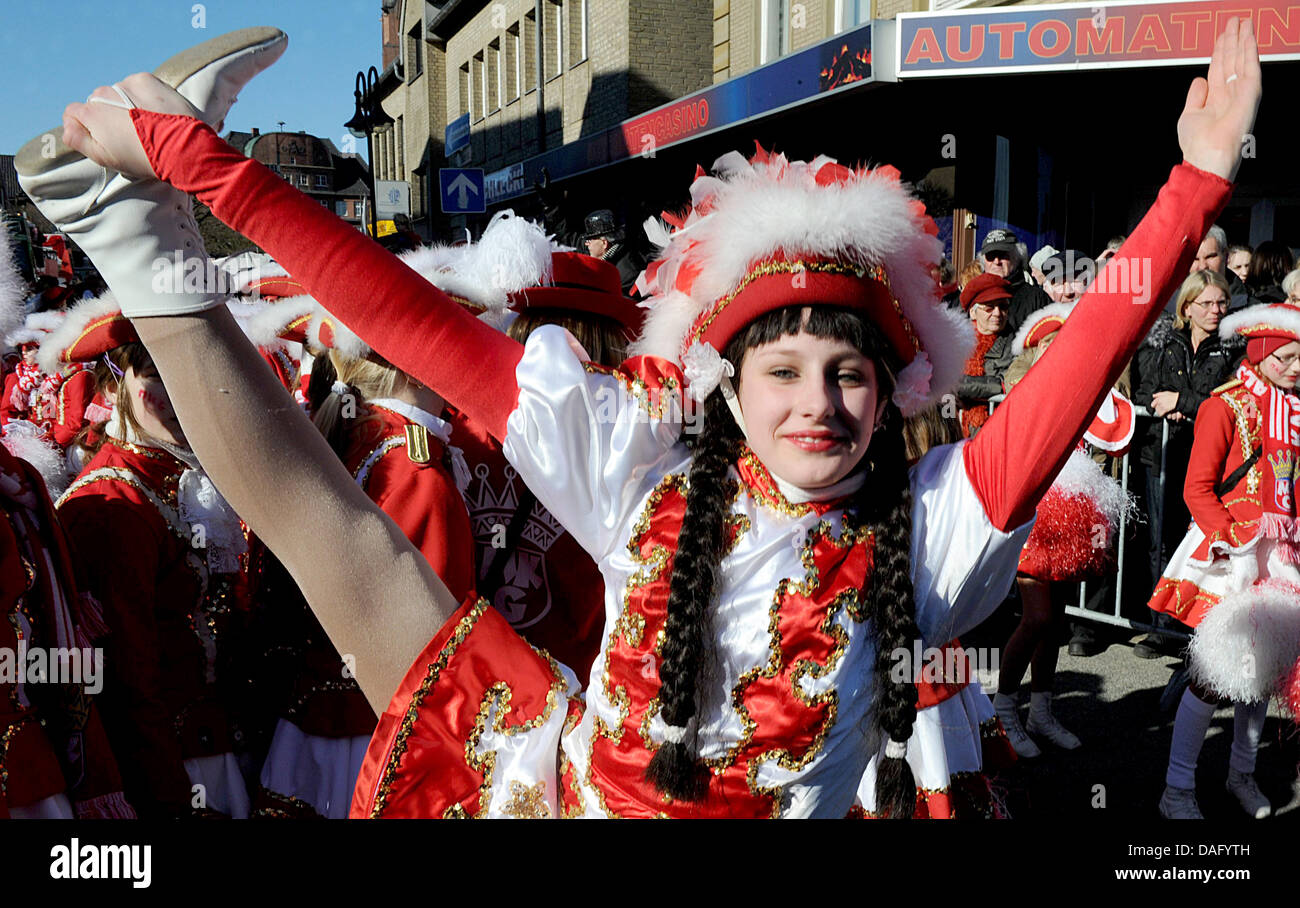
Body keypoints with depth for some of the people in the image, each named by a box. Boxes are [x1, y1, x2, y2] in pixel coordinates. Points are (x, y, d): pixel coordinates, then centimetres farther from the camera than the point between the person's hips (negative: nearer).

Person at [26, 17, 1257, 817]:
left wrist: (1196, 183, -35)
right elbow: (424, 331, -16)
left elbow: (1072, 377, -24)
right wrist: (198, 162, -17)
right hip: (567, 786, 0)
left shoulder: (922, 527, -11)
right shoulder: (653, 480, -11)